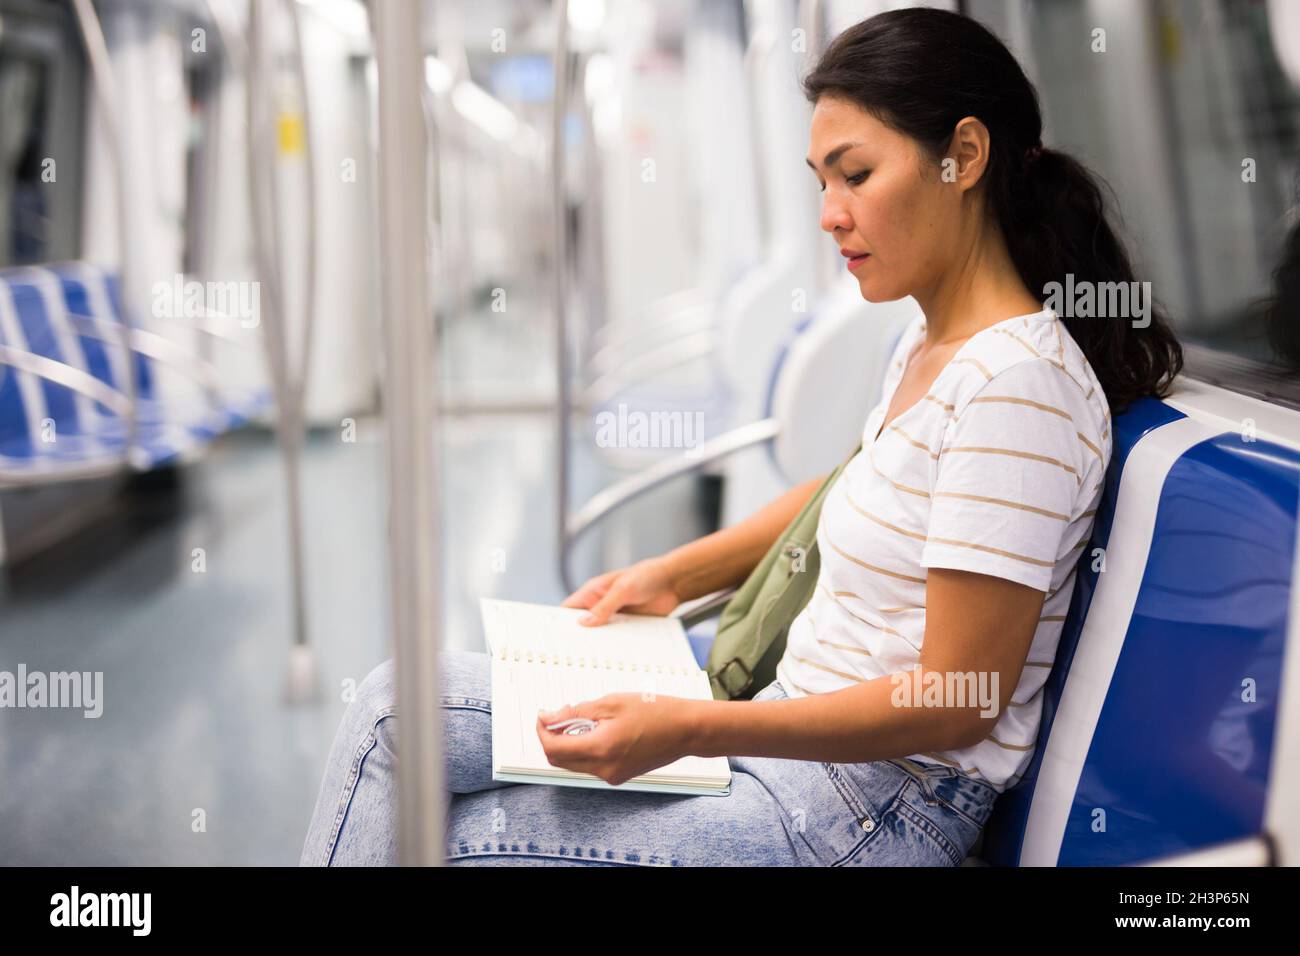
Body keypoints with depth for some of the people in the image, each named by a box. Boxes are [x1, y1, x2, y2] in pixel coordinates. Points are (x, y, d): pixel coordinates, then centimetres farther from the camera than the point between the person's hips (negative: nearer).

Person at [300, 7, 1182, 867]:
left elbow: (958, 701, -22)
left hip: (873, 816, -9)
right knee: (400, 704, 0)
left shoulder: (1015, 382, -21)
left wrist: (691, 729, -25)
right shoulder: (930, 344, 9)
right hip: (792, 732, 9)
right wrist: (671, 576, 18)